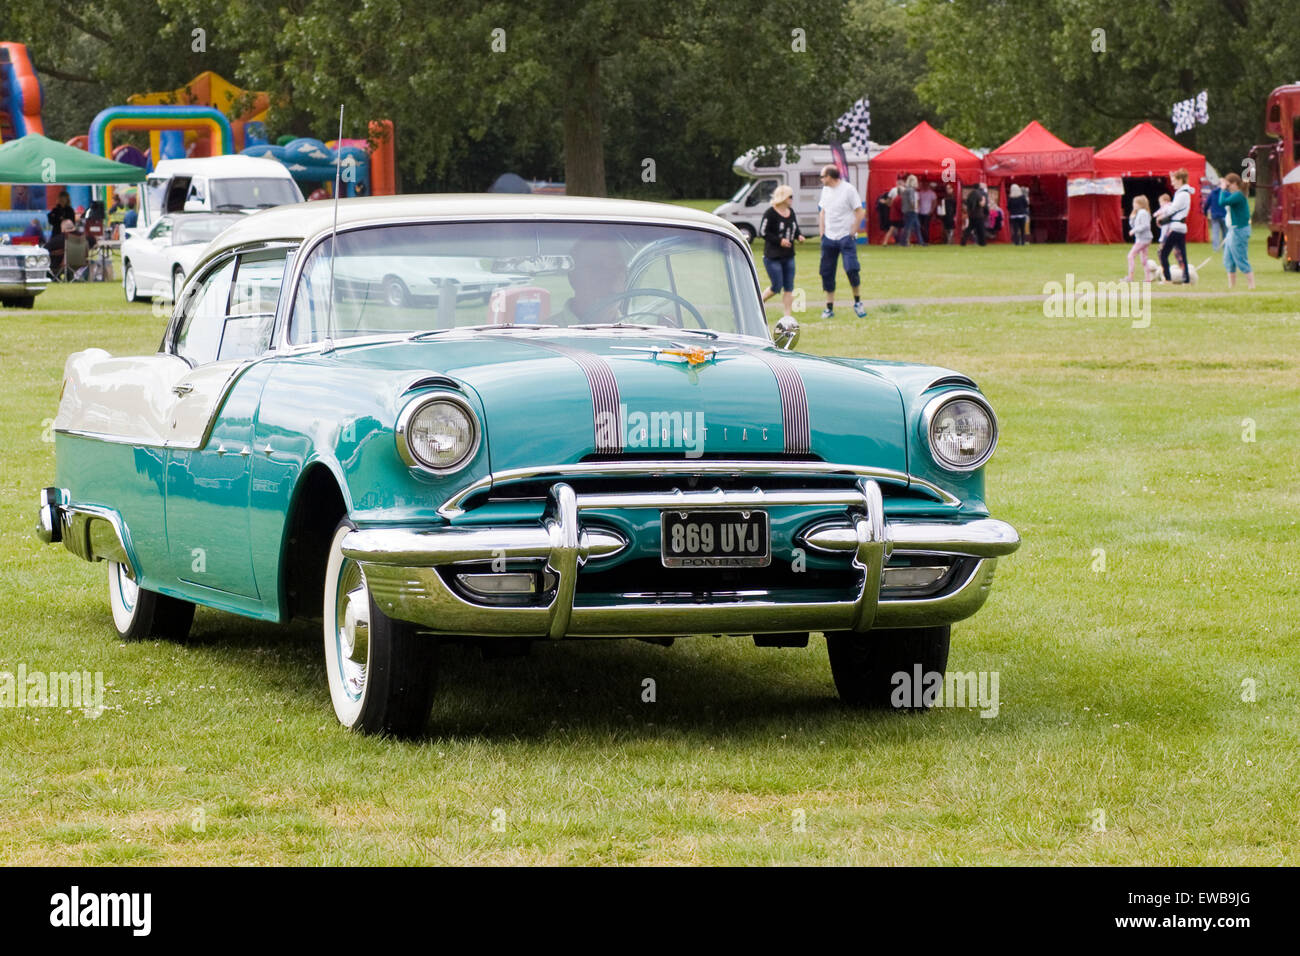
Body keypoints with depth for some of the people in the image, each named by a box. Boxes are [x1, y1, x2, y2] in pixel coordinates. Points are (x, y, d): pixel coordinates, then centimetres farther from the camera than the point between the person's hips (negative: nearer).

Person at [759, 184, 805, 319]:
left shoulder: (791, 212, 9)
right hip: (773, 256, -7)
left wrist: (799, 235, -1)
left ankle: (787, 314, 6)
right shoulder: (770, 213, -13)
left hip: (789, 256, 7)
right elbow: (763, 232, -14)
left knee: (789, 288, 2)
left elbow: (796, 228, 21)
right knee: (777, 287, -5)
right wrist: (779, 240, -19)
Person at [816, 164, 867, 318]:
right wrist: (822, 233, 11)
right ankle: (829, 308, 11)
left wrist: (852, 233, -10)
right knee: (827, 273, 4)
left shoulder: (848, 189, -8)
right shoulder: (825, 190, 11)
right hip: (829, 238, 6)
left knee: (851, 269, -16)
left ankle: (858, 302, 2)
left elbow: (859, 213, -8)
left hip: (846, 237, -6)